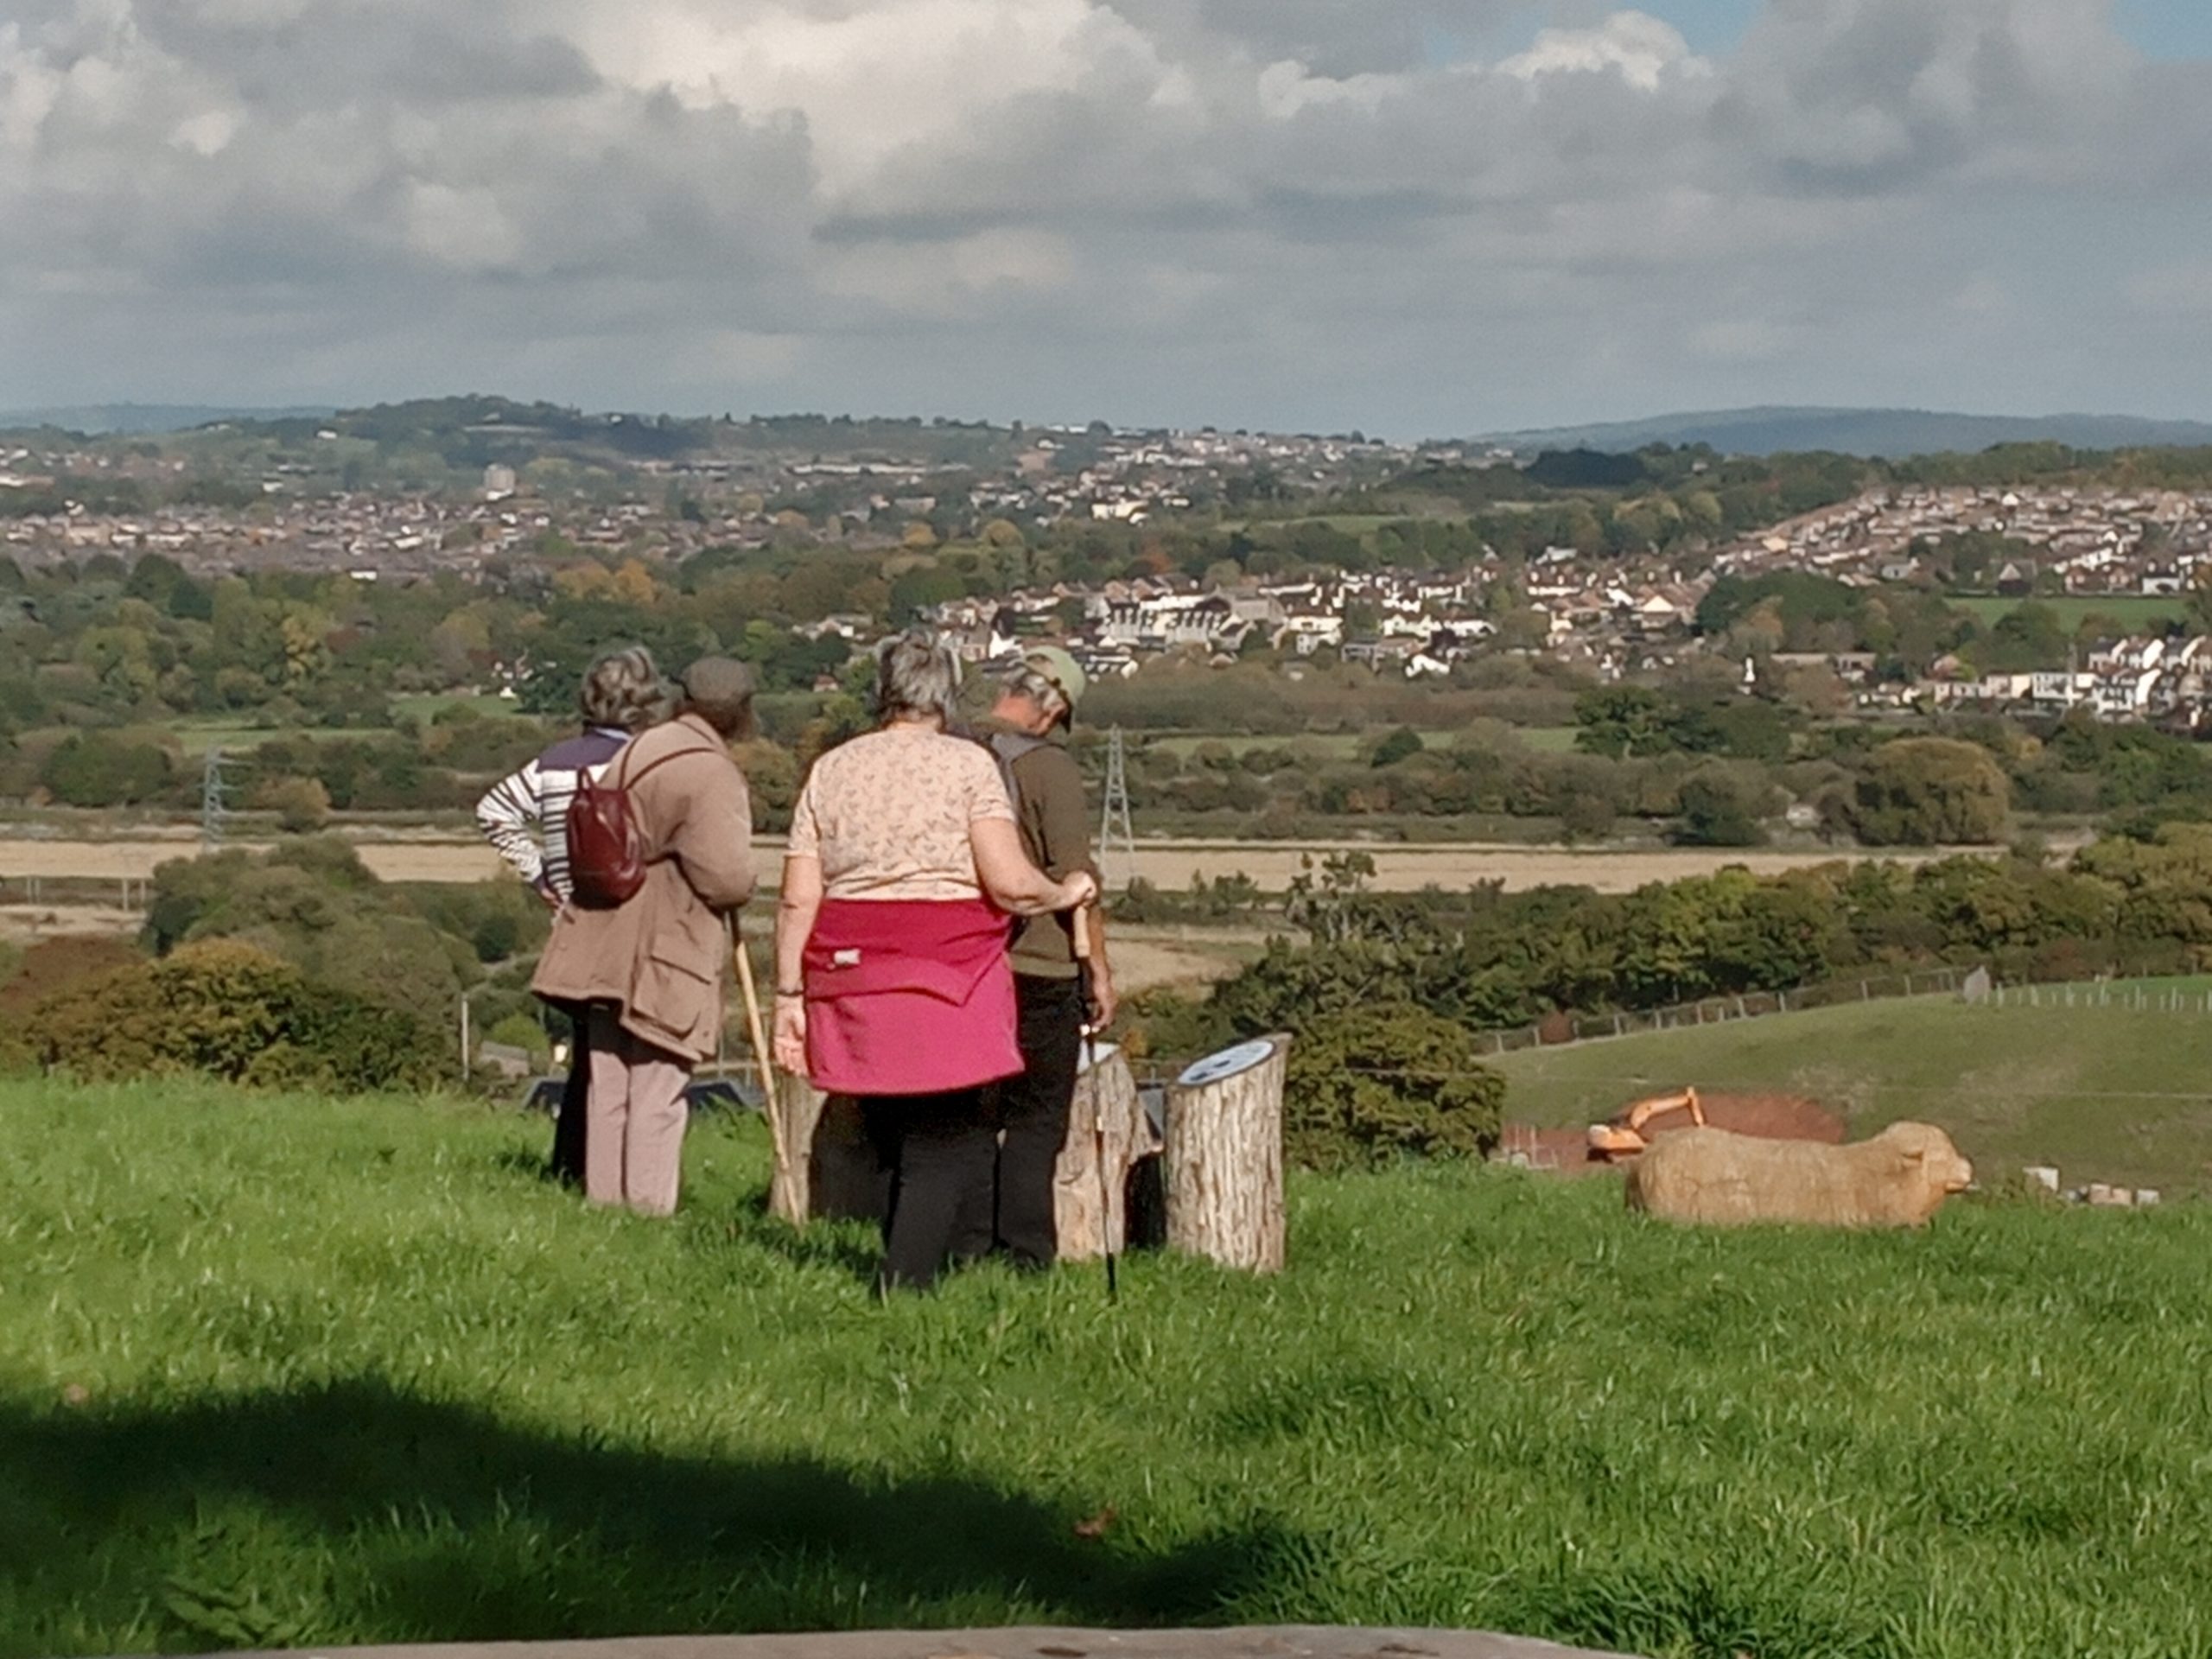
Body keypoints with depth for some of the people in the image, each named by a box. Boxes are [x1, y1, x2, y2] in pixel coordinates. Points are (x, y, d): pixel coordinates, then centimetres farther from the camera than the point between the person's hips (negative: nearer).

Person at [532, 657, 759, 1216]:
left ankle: (602, 1205, 17)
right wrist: (745, 884, 1)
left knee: (608, 1088, 12)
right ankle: (648, 1212, 0)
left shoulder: (637, 752, 11)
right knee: (657, 1093, -1)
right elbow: (727, 877, -19)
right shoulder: (709, 774, -15)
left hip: (605, 950, 7)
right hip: (661, 958, -7)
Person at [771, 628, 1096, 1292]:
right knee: (943, 1144, 2)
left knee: (898, 1137, 15)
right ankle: (904, 1287, -5)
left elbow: (798, 899, 5)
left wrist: (788, 995, 8)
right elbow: (1009, 882, -10)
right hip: (945, 982, -4)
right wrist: (1064, 893, 8)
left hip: (854, 986, 4)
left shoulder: (831, 770, 10)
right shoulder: (967, 764, -1)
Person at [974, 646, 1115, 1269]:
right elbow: (1075, 876, -14)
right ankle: (1024, 1255, -3)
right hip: (1038, 969, -5)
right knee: (1036, 1120, 2)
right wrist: (1098, 967, -7)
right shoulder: (1048, 763, -11)